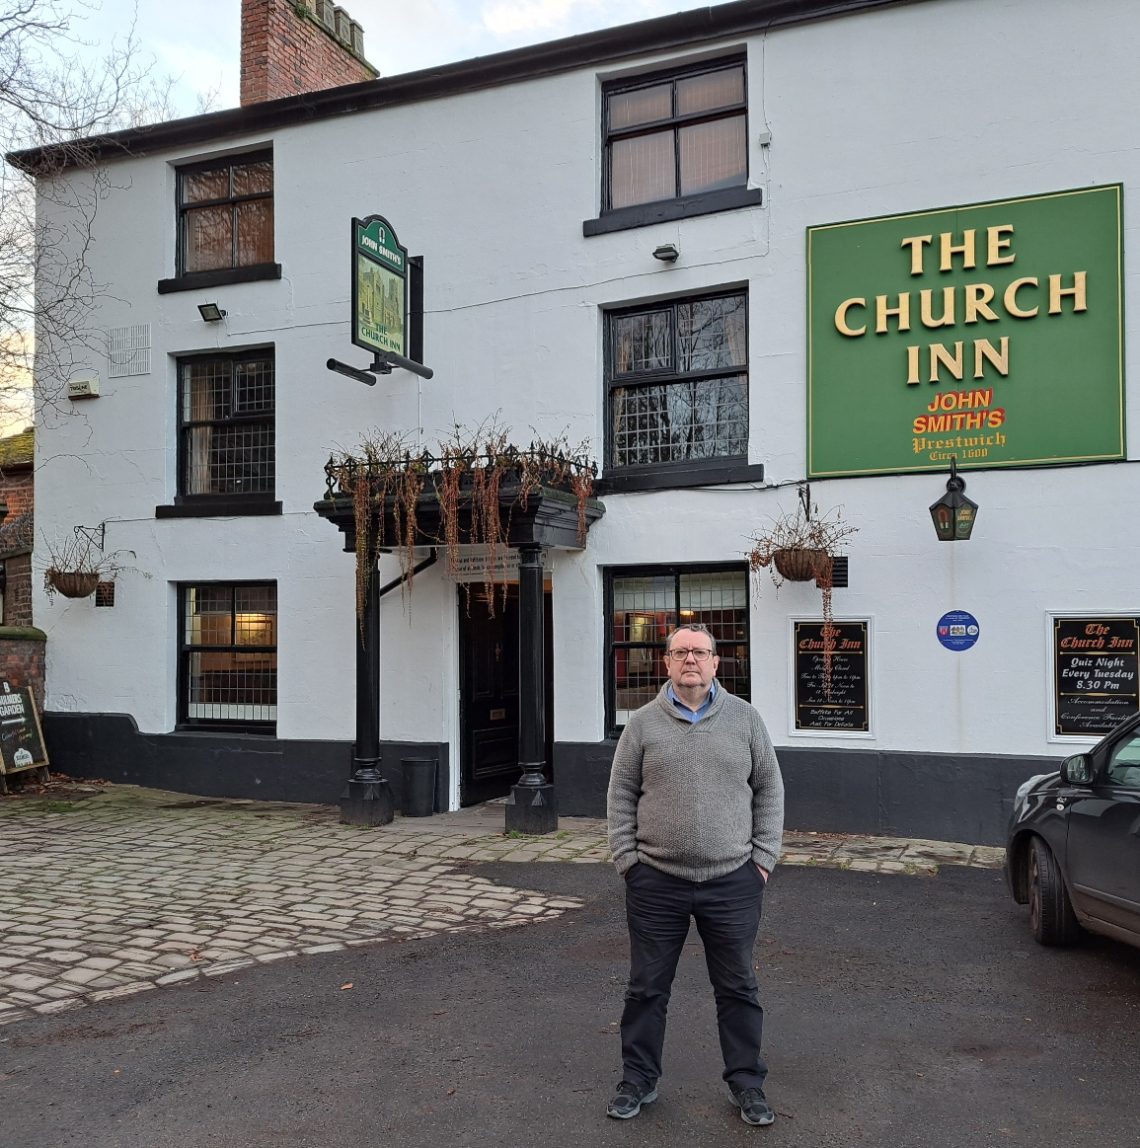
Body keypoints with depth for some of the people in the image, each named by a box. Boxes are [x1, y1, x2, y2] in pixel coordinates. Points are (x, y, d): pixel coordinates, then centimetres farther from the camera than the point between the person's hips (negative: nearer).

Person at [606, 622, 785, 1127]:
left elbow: (769, 789, 6)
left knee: (738, 989, 12)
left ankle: (747, 1084, 29)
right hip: (656, 882, 0)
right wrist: (626, 858, -1)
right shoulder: (643, 723, 1)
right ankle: (638, 1080, 28)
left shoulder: (744, 718, 2)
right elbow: (622, 795, 5)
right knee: (647, 988, 11)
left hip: (733, 882, 0)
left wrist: (764, 857, 1)